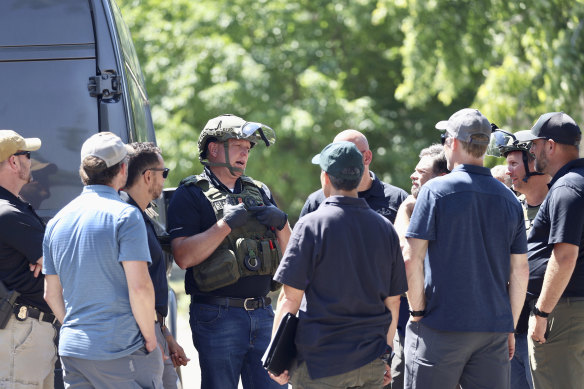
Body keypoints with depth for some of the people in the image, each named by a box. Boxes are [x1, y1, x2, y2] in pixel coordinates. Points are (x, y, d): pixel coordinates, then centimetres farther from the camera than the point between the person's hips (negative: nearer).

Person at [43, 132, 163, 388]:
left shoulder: (57, 221, 12)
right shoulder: (125, 216, -10)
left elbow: (51, 294, 16)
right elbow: (139, 286, -16)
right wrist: (150, 337, -6)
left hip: (71, 349, 7)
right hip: (121, 352, -7)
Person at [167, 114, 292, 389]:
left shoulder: (259, 192, 17)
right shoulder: (191, 195, 0)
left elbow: (287, 250, 18)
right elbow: (183, 256, -13)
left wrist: (280, 222, -2)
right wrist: (226, 225, -17)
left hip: (263, 314, 5)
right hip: (218, 317, -5)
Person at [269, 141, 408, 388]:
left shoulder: (312, 225, -8)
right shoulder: (385, 228, 7)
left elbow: (291, 298, -10)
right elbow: (393, 301, 11)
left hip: (320, 365, -5)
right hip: (371, 365, 5)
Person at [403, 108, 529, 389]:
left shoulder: (436, 190, -5)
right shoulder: (509, 198, 8)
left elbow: (411, 258, -11)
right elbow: (520, 271, 10)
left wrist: (417, 311, -2)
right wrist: (510, 327, 16)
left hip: (441, 326, -4)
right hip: (494, 329, 4)